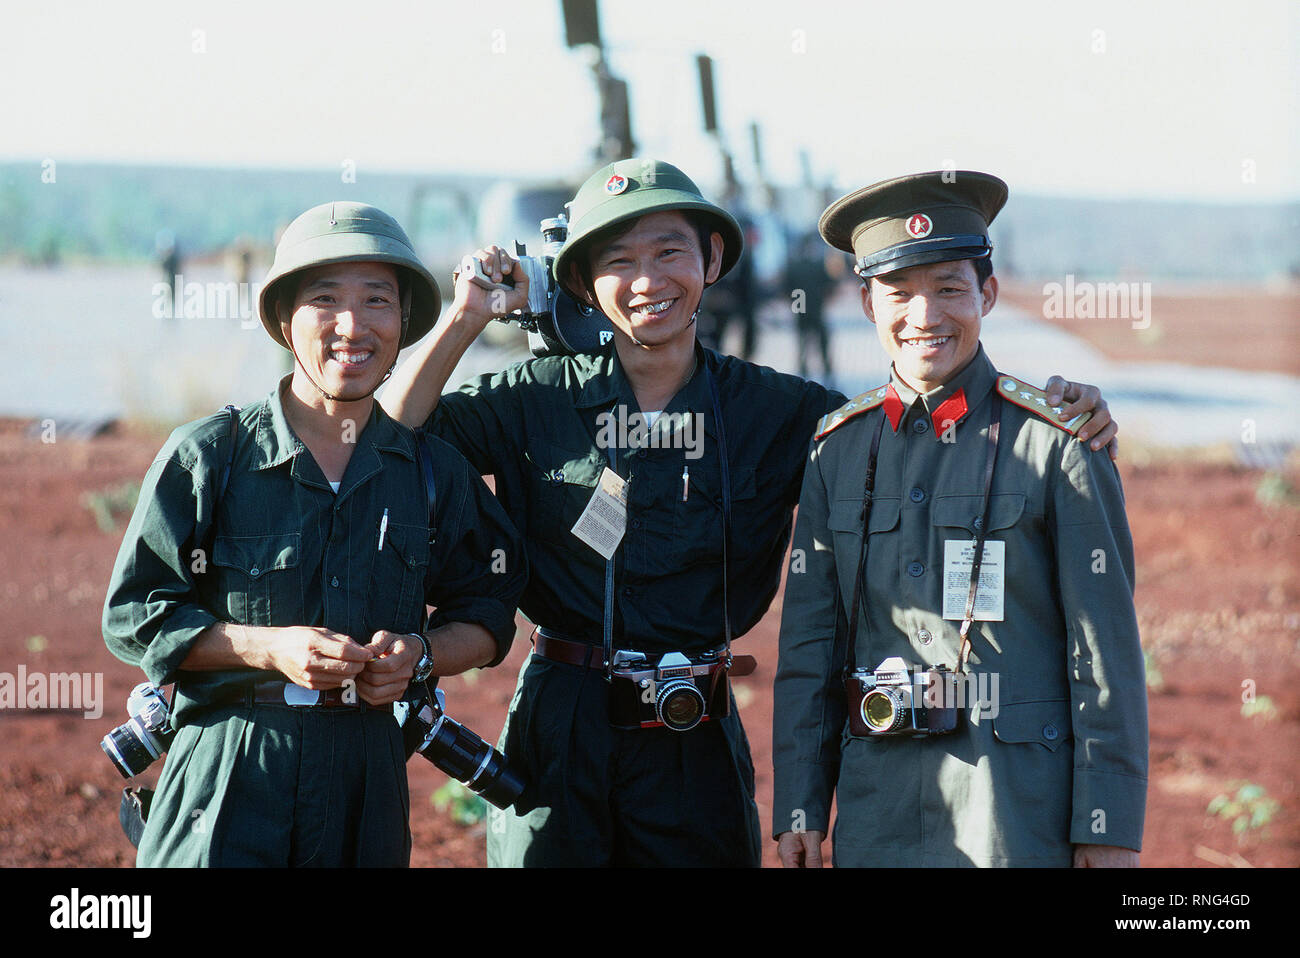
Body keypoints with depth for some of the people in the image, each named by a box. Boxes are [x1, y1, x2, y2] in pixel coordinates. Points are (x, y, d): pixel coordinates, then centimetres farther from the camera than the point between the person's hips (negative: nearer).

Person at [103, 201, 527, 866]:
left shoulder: (434, 472, 8)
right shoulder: (205, 457, -1)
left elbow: (487, 616, 15)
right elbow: (133, 617, -2)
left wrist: (419, 654, -7)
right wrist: (271, 647, -14)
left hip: (368, 774, 3)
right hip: (227, 774, -3)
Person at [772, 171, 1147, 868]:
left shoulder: (1057, 444, -3)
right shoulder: (837, 448, 8)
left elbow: (1106, 649, -4)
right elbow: (807, 641, 11)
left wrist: (1110, 827, -8)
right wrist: (798, 809, 6)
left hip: (1020, 813, -3)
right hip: (877, 816, 3)